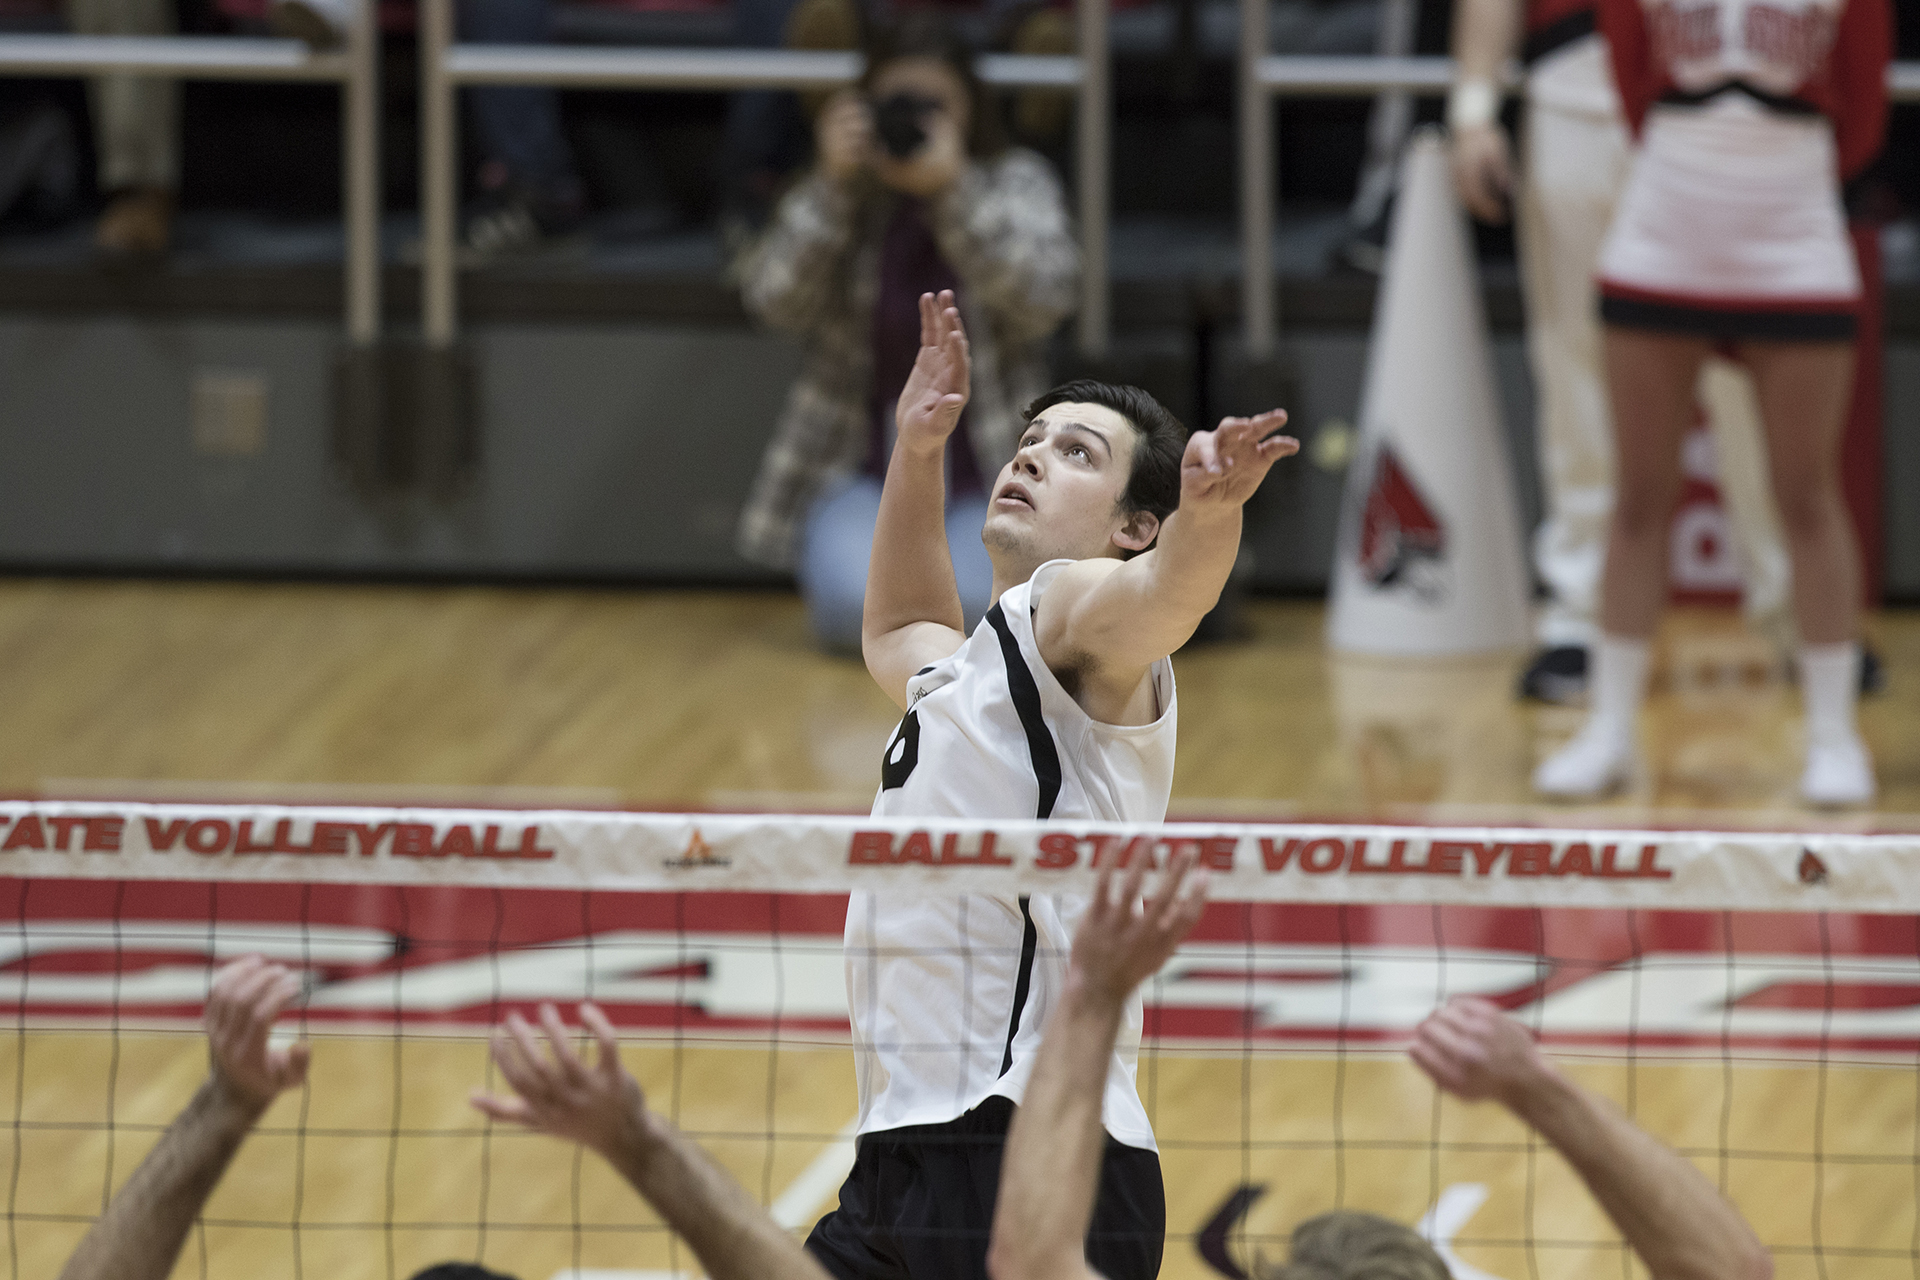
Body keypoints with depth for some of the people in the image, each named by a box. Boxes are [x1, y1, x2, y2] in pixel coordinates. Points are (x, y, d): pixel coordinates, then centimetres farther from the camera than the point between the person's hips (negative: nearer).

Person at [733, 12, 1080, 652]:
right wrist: (832, 185, -22)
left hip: (982, 479, 0)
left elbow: (1044, 300, -17)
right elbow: (776, 301, -11)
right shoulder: (843, 193, 3)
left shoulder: (1017, 184, 1)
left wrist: (952, 191, -25)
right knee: (860, 608, -30)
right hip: (861, 472, 0)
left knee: (966, 608, -29)